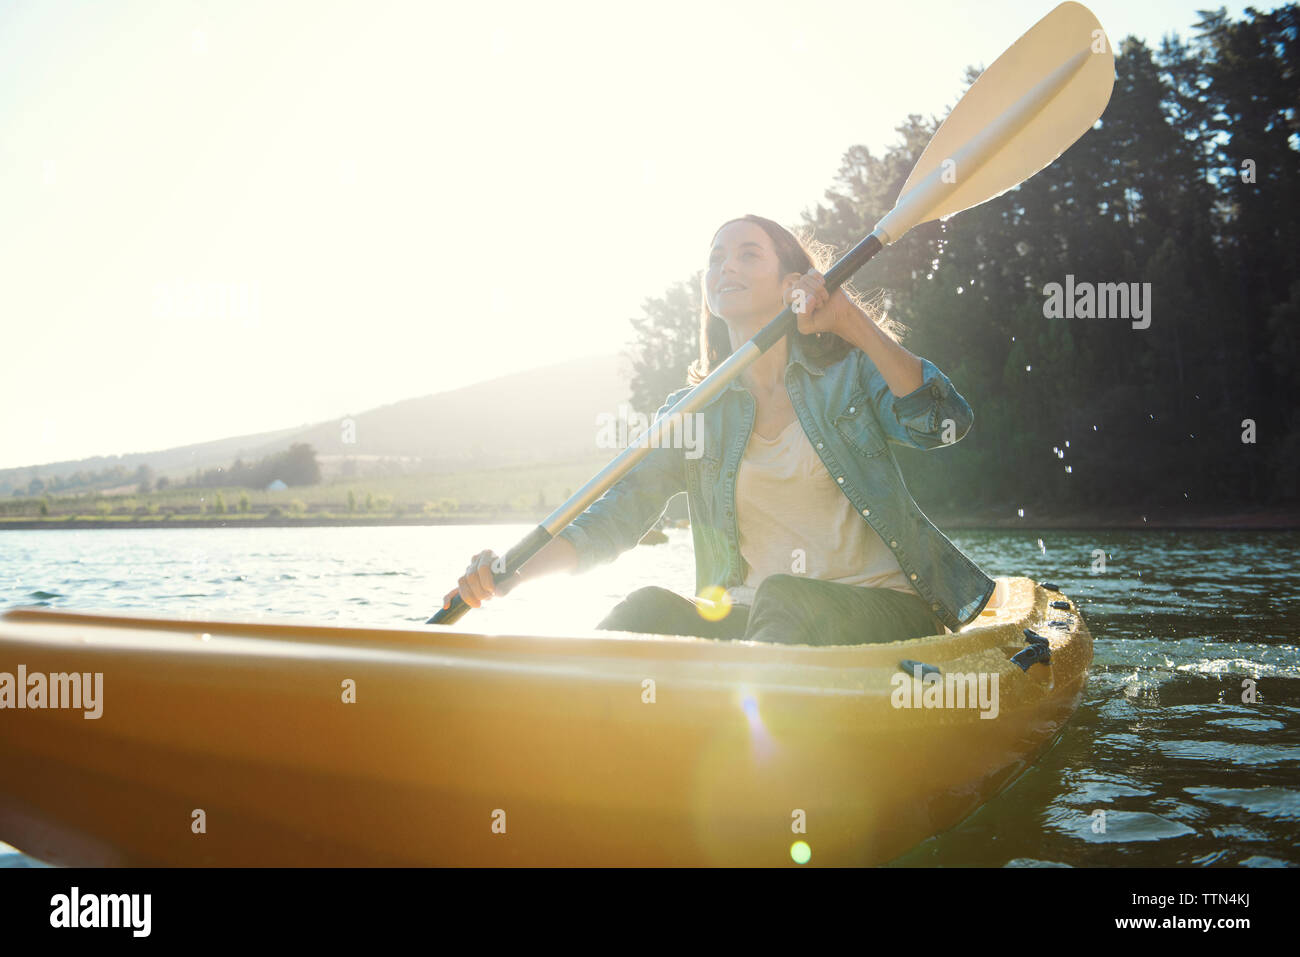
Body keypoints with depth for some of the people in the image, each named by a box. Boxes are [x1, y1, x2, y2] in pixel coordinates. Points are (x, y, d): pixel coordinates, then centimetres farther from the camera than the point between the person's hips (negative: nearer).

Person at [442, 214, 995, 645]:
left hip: (883, 607, -2)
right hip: (752, 619, 3)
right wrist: (514, 571, -17)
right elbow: (617, 513, 0)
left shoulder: (849, 371, 6)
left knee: (781, 598, -34)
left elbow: (946, 423, -12)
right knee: (649, 609, -25)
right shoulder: (695, 411, 11)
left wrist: (852, 323, -21)